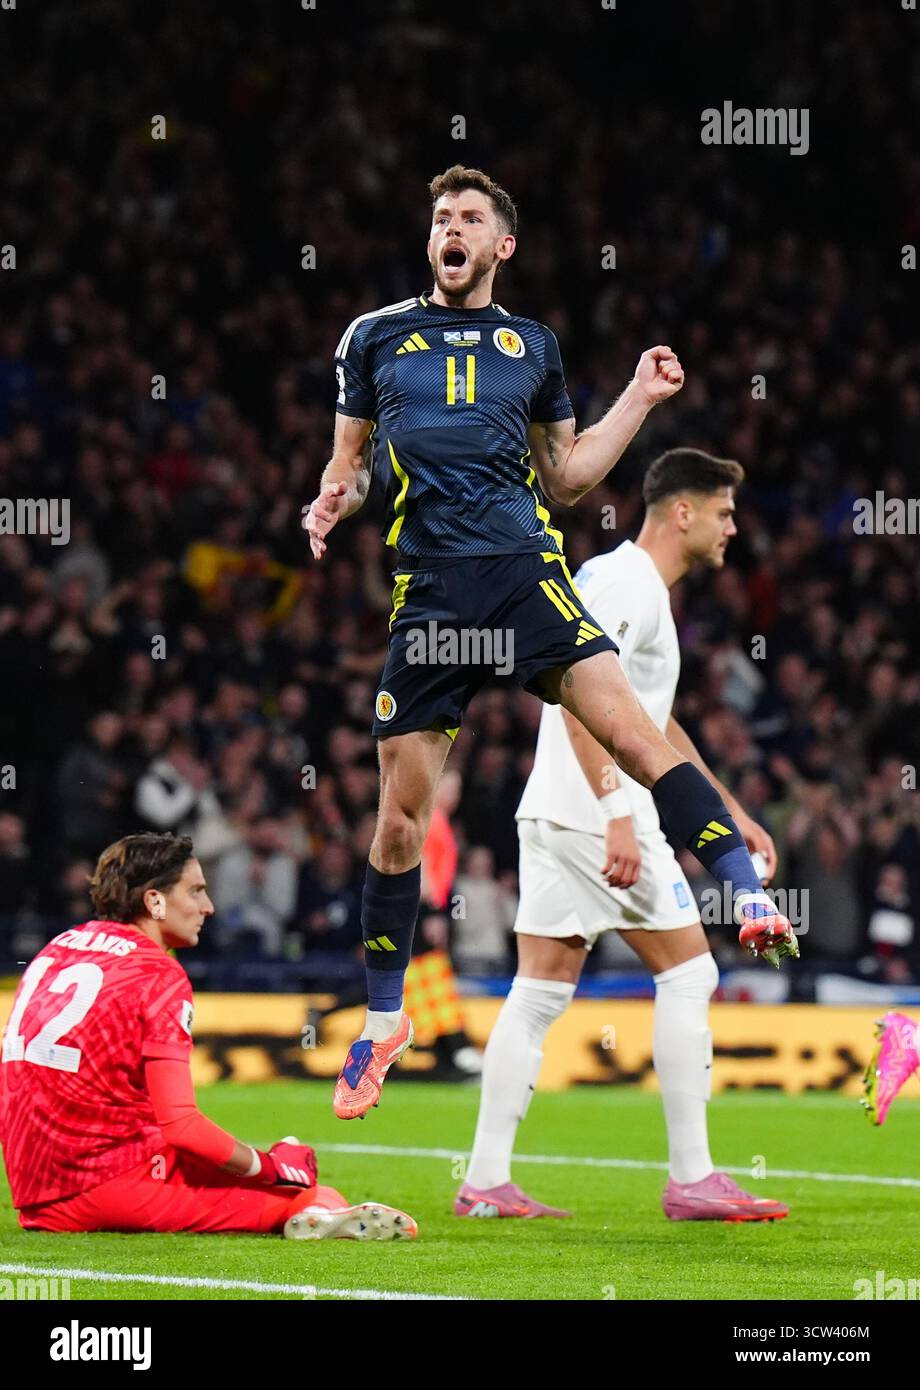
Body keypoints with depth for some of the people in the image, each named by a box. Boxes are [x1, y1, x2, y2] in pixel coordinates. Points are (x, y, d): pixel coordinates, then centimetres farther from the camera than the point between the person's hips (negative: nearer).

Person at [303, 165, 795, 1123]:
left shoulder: (532, 345, 16)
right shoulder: (375, 338, 13)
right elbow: (349, 459, 21)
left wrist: (639, 400, 13)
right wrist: (333, 500, -1)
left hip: (525, 572, 0)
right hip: (427, 588, 0)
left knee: (630, 729, -21)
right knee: (401, 809, 2)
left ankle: (751, 900, -23)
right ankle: (383, 1018, 15)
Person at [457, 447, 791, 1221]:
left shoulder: (643, 589, 22)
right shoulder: (627, 582, -10)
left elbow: (655, 725, 31)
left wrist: (731, 814, 32)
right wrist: (618, 817, -27)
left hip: (555, 819, 10)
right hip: (598, 817, -10)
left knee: (539, 994, 6)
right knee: (688, 973, -4)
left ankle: (486, 1181, 3)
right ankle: (691, 1180, -3)